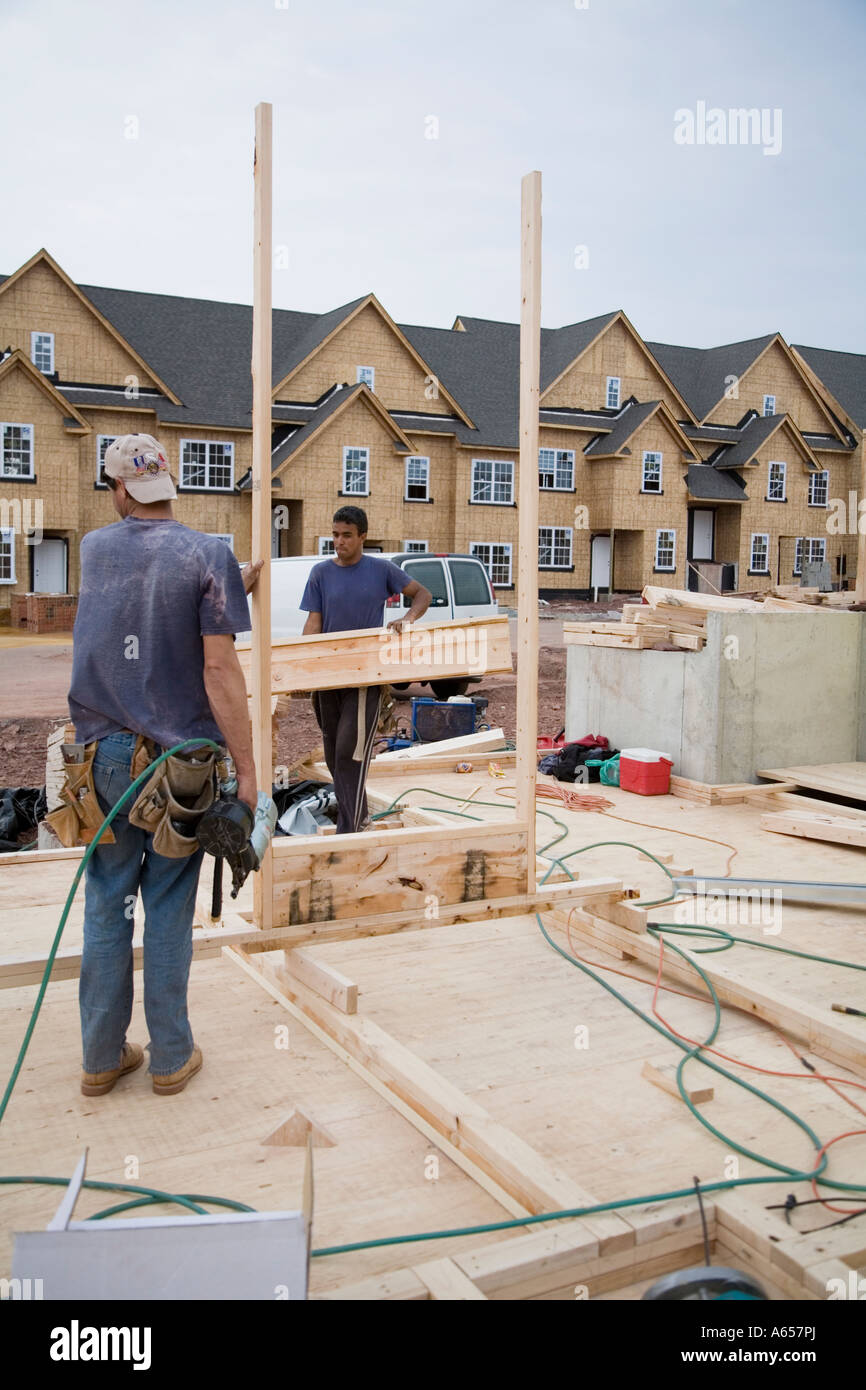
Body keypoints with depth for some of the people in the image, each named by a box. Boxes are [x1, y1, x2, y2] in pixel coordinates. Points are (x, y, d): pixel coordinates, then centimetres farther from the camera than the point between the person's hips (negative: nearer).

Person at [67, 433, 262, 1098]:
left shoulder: (95, 549, 5)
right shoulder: (208, 554, -7)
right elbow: (220, 670, -13)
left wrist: (236, 586, 22)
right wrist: (245, 768, -10)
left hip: (104, 757, 3)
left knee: (106, 906, 11)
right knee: (169, 908, 6)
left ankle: (102, 1057, 22)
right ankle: (172, 1057, 18)